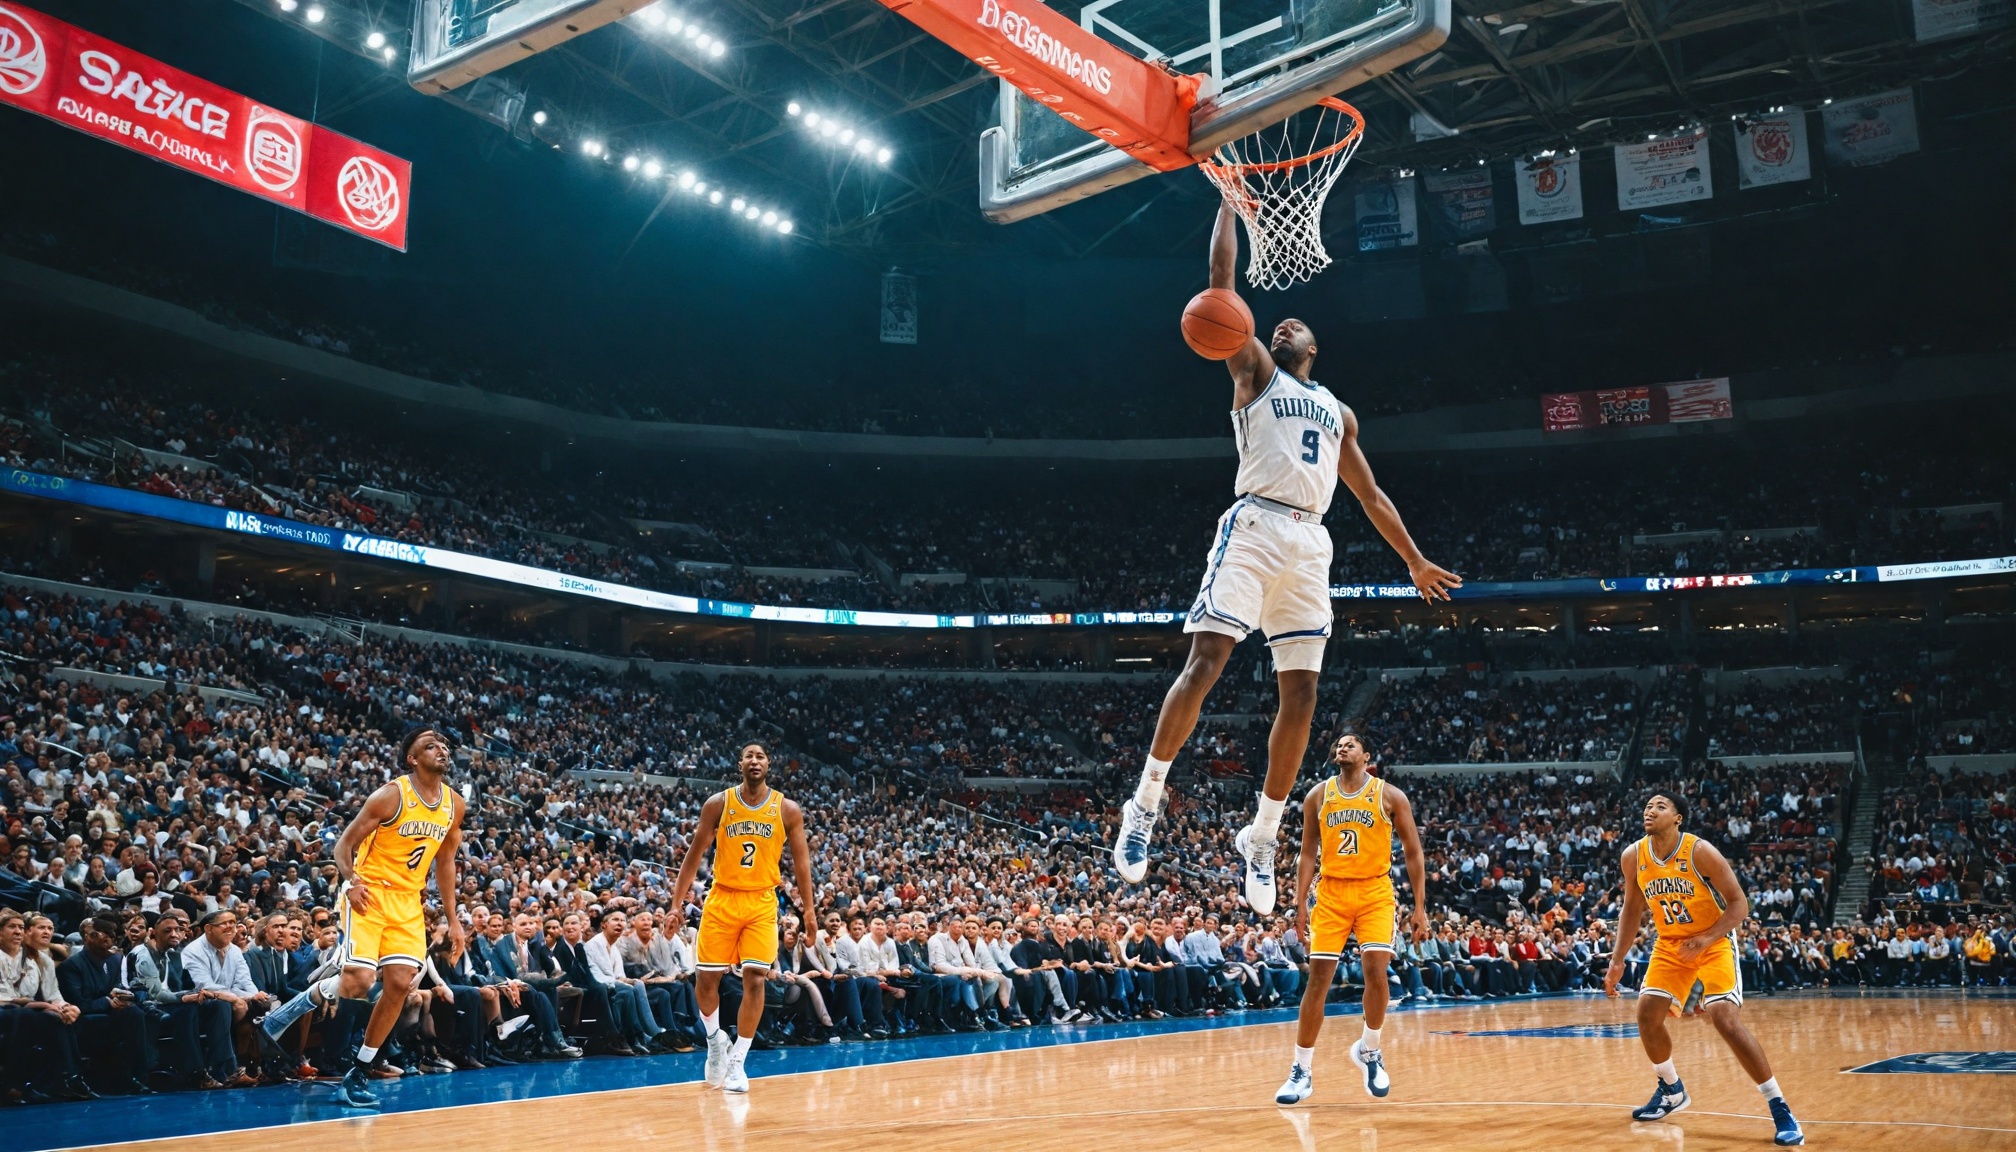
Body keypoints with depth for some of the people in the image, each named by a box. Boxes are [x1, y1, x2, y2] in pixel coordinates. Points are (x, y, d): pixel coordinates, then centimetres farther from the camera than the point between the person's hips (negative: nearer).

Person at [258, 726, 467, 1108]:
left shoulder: (454, 804, 5)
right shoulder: (391, 795, -13)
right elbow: (344, 843, -6)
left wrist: (453, 918, 13)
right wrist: (350, 882, -23)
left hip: (409, 901, 6)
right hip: (369, 893, -6)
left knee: (400, 983, -6)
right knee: (357, 981, -19)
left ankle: (357, 1076, 6)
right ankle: (286, 1012, 10)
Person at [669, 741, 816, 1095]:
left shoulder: (787, 809, -1)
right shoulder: (718, 804, -2)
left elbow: (800, 858, 5)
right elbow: (696, 852, 3)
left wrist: (808, 907, 1)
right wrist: (677, 900, -1)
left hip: (761, 903, 0)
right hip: (722, 898, 0)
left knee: (755, 979, -8)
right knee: (707, 978, 1)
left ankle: (737, 1062, 3)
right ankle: (715, 1038, 30)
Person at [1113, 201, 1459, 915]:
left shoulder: (1337, 412, 27)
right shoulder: (1255, 371, 15)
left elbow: (1369, 493, 30)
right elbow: (1221, 282, 6)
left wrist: (1414, 560, 28)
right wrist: (1231, 202, 9)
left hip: (1309, 545, 5)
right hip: (1255, 528, -4)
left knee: (1301, 693, -1)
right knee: (1205, 661, -18)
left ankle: (1262, 836, 9)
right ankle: (1146, 801, -8)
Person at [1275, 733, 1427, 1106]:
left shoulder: (1390, 796, 0)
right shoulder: (1317, 796, 6)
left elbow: (1413, 853, 3)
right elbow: (1308, 853, 9)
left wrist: (1420, 907, -2)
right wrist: (1301, 904, 2)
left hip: (1375, 893, -1)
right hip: (1331, 893, 1)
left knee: (1376, 970, -16)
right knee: (1318, 979, -3)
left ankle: (1369, 1050, 12)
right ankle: (1302, 1070, 6)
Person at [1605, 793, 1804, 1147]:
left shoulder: (1700, 851, -23)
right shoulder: (1633, 856, -8)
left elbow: (1739, 903, -19)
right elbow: (1632, 909, 6)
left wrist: (1705, 939, -32)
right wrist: (1617, 960, 1)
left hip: (1714, 942, -5)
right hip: (1671, 944, 5)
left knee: (1726, 1021, -20)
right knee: (1647, 1015, -1)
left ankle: (1780, 1108, -10)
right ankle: (1671, 1091, 24)